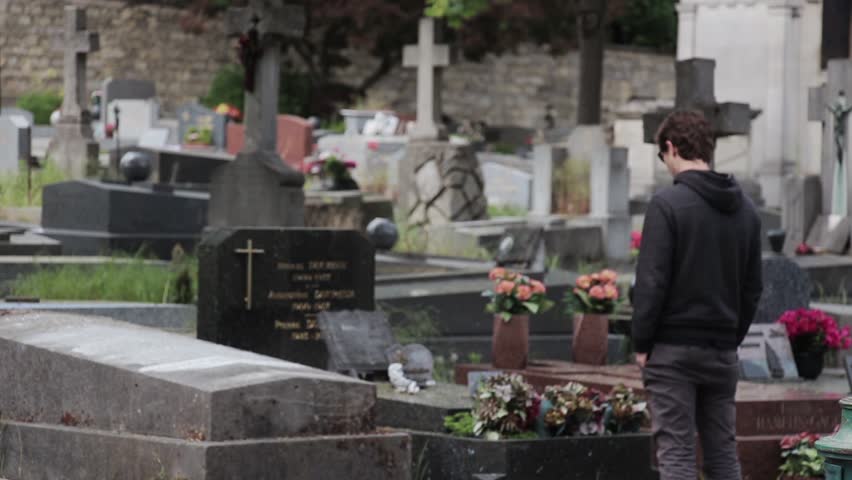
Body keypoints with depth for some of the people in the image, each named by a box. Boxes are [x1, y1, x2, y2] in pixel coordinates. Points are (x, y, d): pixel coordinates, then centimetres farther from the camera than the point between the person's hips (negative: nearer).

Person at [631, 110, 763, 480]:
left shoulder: (668, 204, -10)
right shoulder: (745, 209, 10)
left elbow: (652, 281, -13)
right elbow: (753, 286, 12)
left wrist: (642, 343, -5)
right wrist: (733, 336, 17)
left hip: (673, 351, -6)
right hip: (723, 352, 6)